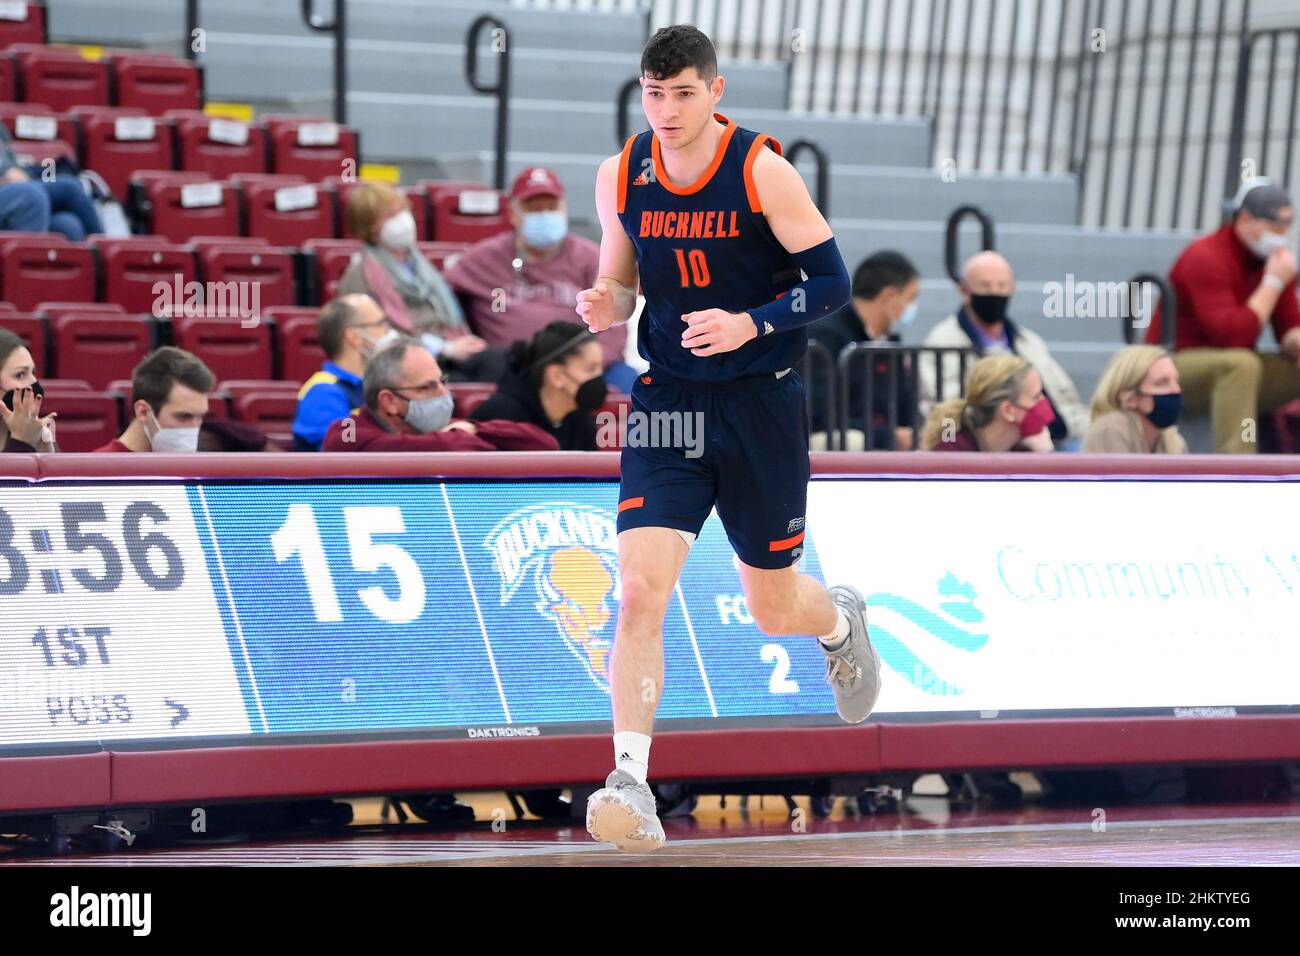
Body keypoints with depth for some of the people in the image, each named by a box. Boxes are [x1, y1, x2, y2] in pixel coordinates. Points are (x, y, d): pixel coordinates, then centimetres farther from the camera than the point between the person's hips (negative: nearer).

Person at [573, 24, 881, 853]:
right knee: (641, 589, -16)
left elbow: (833, 282, -9)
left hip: (760, 402, -2)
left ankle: (840, 619, 49)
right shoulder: (622, 177, -1)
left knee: (772, 606, 11)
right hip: (667, 401, 2)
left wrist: (750, 325, -25)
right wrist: (605, 306, -10)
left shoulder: (763, 171, -12)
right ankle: (631, 784, -16)